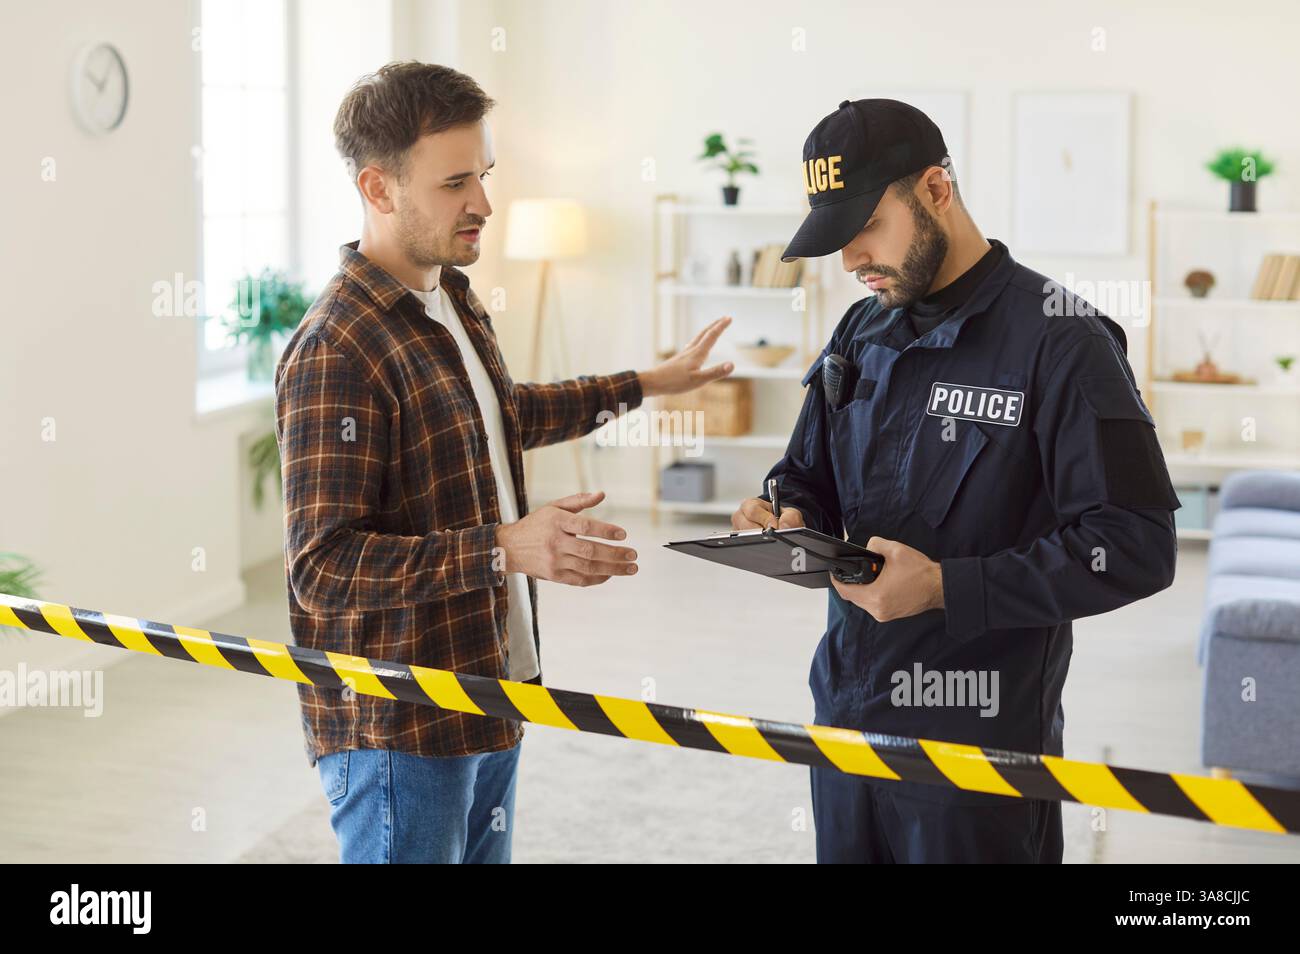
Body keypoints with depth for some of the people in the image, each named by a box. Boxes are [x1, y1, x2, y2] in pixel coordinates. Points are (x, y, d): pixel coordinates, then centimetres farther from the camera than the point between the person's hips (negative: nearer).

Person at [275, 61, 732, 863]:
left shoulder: (457, 304, 10)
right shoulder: (336, 352, -21)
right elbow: (322, 567, -25)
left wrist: (645, 384, 35)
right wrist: (507, 548, -33)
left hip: (489, 699, 9)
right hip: (400, 731, -9)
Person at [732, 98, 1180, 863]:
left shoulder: (1059, 339, -13)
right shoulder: (863, 333, 9)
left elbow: (1137, 546, -18)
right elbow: (810, 476, 20)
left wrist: (946, 588, -22)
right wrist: (787, 516, -5)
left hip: (979, 742, -6)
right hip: (846, 714, 6)